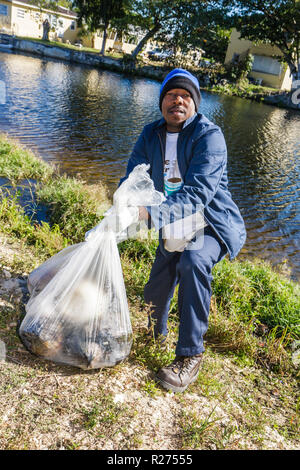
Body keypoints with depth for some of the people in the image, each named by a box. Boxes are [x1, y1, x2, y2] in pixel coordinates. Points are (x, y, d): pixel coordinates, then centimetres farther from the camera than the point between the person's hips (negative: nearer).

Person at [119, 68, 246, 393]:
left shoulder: (209, 135, -19)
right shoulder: (151, 134, -1)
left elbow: (198, 193, -31)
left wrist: (151, 214, -45)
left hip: (211, 223, -5)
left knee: (193, 260, -36)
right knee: (154, 295, 4)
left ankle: (190, 354, -20)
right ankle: (157, 334, 40)